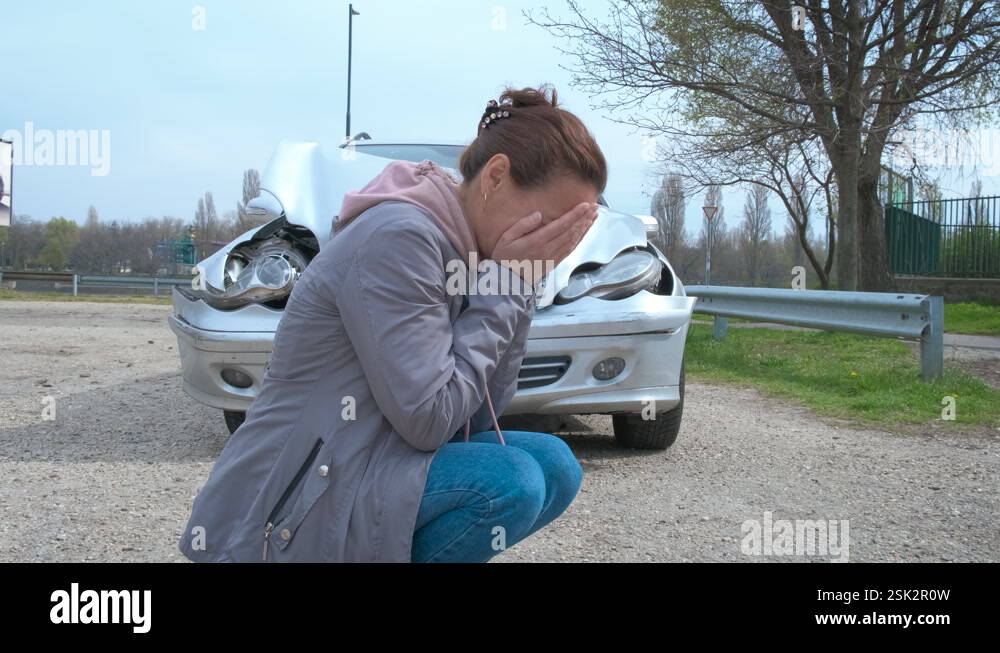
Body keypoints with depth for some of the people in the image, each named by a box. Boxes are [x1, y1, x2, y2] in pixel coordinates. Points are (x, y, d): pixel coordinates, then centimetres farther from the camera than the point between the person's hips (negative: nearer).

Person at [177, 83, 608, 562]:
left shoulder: (458, 243, 7)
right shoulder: (397, 237, -20)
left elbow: (479, 415, 5)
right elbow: (427, 420, -22)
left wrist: (519, 288, -4)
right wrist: (504, 284, -16)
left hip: (352, 477, 9)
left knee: (554, 469, 0)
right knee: (508, 482, -24)